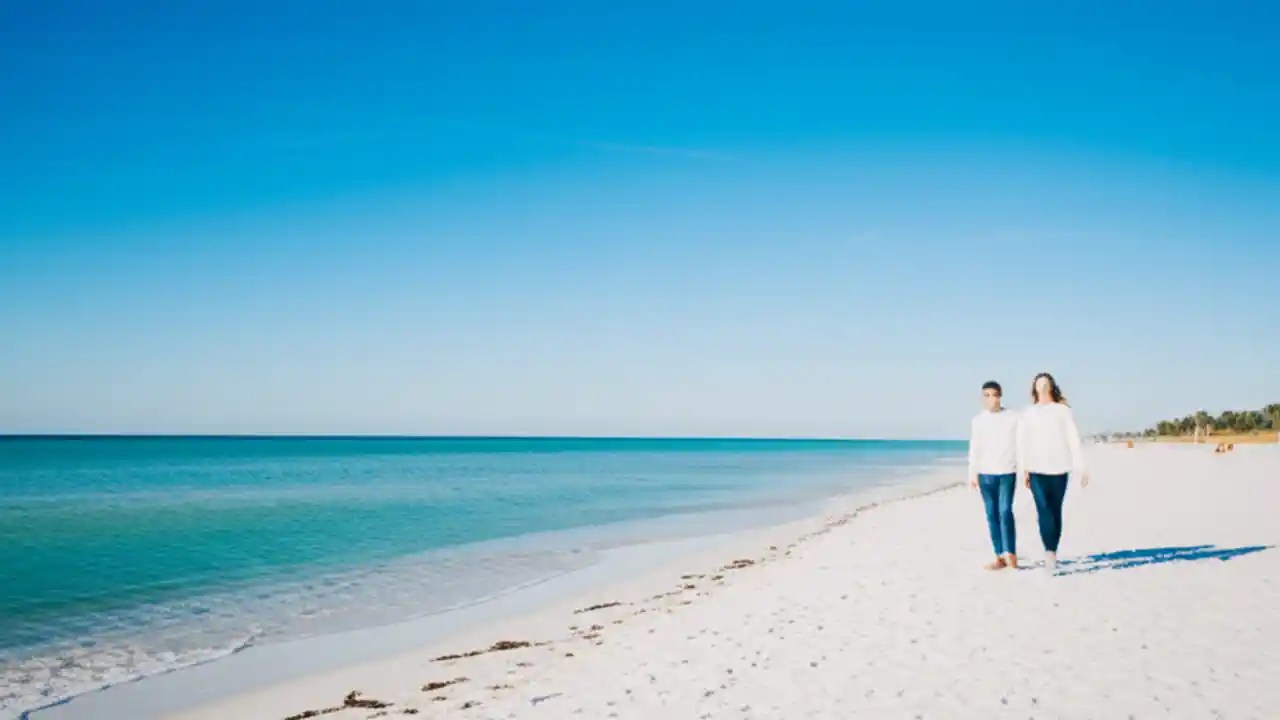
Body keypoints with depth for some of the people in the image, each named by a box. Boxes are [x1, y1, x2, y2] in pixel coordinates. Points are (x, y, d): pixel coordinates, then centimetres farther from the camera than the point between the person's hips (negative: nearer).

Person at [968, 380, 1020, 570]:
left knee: (1005, 512, -13)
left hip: (1007, 472, -2)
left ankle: (1010, 553, -11)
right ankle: (1000, 557, 5)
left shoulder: (1012, 418, 2)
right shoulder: (978, 420, 6)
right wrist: (972, 473, 3)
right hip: (986, 474, 2)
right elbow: (974, 449, 7)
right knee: (992, 515, 2)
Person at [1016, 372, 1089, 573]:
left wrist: (1081, 467, -5)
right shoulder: (1027, 414, 10)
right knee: (1045, 510, -10)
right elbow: (1022, 442, 2)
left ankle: (1052, 552, 13)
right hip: (1037, 469, 0)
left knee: (1055, 511, 4)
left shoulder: (1063, 410, 8)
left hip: (1059, 468, 0)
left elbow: (1074, 439, 2)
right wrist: (1024, 469, -8)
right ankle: (1050, 554, -14)